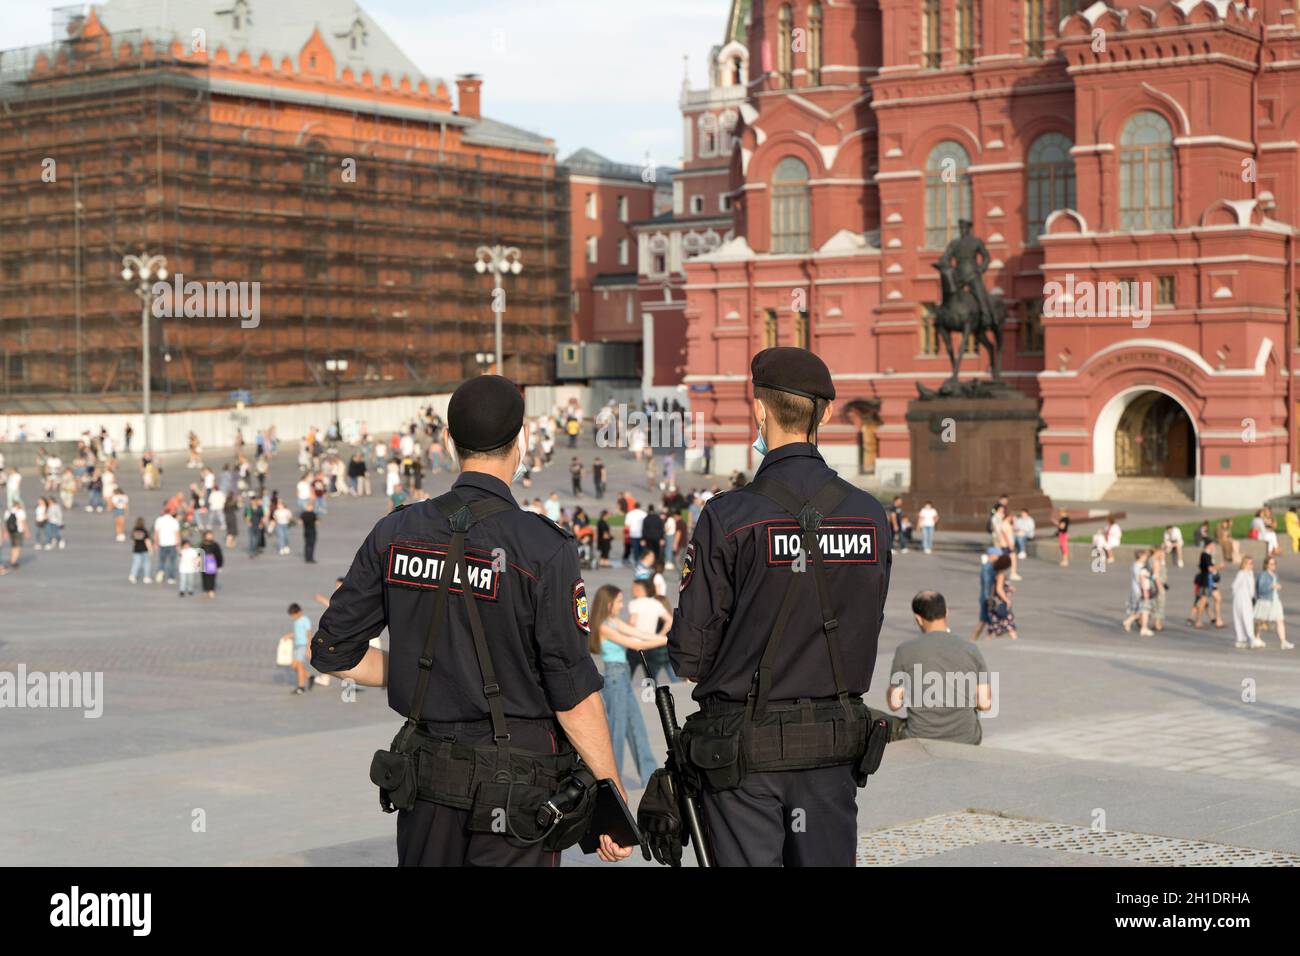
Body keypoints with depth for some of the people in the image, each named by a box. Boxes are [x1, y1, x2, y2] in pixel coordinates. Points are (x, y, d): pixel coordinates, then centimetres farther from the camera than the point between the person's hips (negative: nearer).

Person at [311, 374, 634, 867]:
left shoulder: (396, 533, 0)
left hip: (426, 772, 5)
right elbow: (573, 692, -14)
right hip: (515, 784, -4)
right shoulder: (543, 548, -14)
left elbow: (333, 652, 4)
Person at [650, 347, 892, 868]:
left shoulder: (730, 517, -14)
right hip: (836, 743, 4)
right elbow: (864, 632, 9)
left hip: (746, 748, -4)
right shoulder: (870, 516, 0)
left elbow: (689, 655, -10)